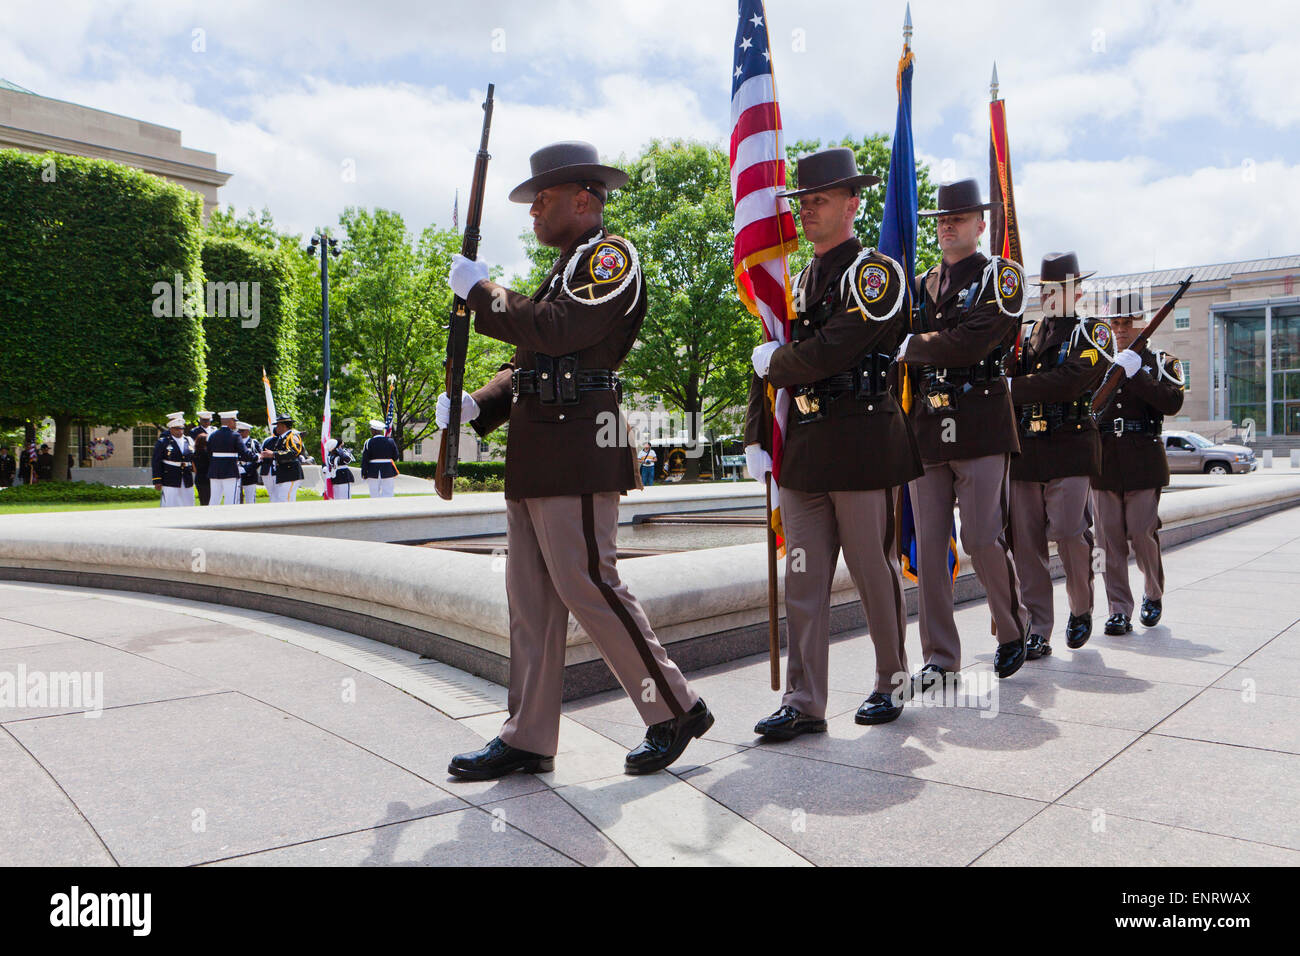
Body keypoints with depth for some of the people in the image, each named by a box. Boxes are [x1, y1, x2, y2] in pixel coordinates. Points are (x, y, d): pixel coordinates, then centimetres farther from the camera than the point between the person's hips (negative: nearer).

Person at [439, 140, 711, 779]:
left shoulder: (612, 257, -4)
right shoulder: (565, 270, 25)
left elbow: (554, 330, -19)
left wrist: (480, 290, -7)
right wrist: (476, 406, 7)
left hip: (577, 455, -9)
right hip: (535, 458, 9)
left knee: (587, 586, -7)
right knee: (530, 598, 7)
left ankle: (675, 710, 8)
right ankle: (528, 739, 14)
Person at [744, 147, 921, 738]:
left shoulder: (875, 272, -5)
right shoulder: (795, 282, 18)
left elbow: (832, 351, -19)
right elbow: (769, 362, 17)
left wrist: (775, 362, -2)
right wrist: (756, 437, 8)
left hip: (861, 445, -6)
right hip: (802, 449, 6)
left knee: (875, 573, 5)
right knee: (803, 579, 4)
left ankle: (891, 685, 24)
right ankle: (803, 704, 10)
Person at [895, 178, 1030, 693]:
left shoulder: (1001, 276, 2)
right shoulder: (921, 285, 18)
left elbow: (971, 342, -14)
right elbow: (896, 342, 14)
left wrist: (913, 348, -5)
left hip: (981, 427, -5)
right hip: (927, 428, 5)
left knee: (982, 539, -6)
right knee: (929, 545, 2)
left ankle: (1014, 629, 22)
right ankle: (940, 659, 11)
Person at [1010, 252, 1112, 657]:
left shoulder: (1094, 333, 5)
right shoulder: (1027, 335, 20)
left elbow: (1070, 381, -13)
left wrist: (1013, 388, -16)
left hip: (1070, 447, -4)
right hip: (1024, 451, 4)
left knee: (1069, 532, -11)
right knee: (1025, 542, -1)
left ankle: (1081, 610, 17)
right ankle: (1036, 631, 6)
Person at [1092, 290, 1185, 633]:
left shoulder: (1160, 362, 6)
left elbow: (1172, 403, -11)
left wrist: (1135, 373, -19)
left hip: (1143, 460, -3)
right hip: (1104, 460, 3)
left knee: (1143, 534, -3)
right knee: (1110, 539, 0)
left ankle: (1154, 595, 22)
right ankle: (1119, 611, 5)